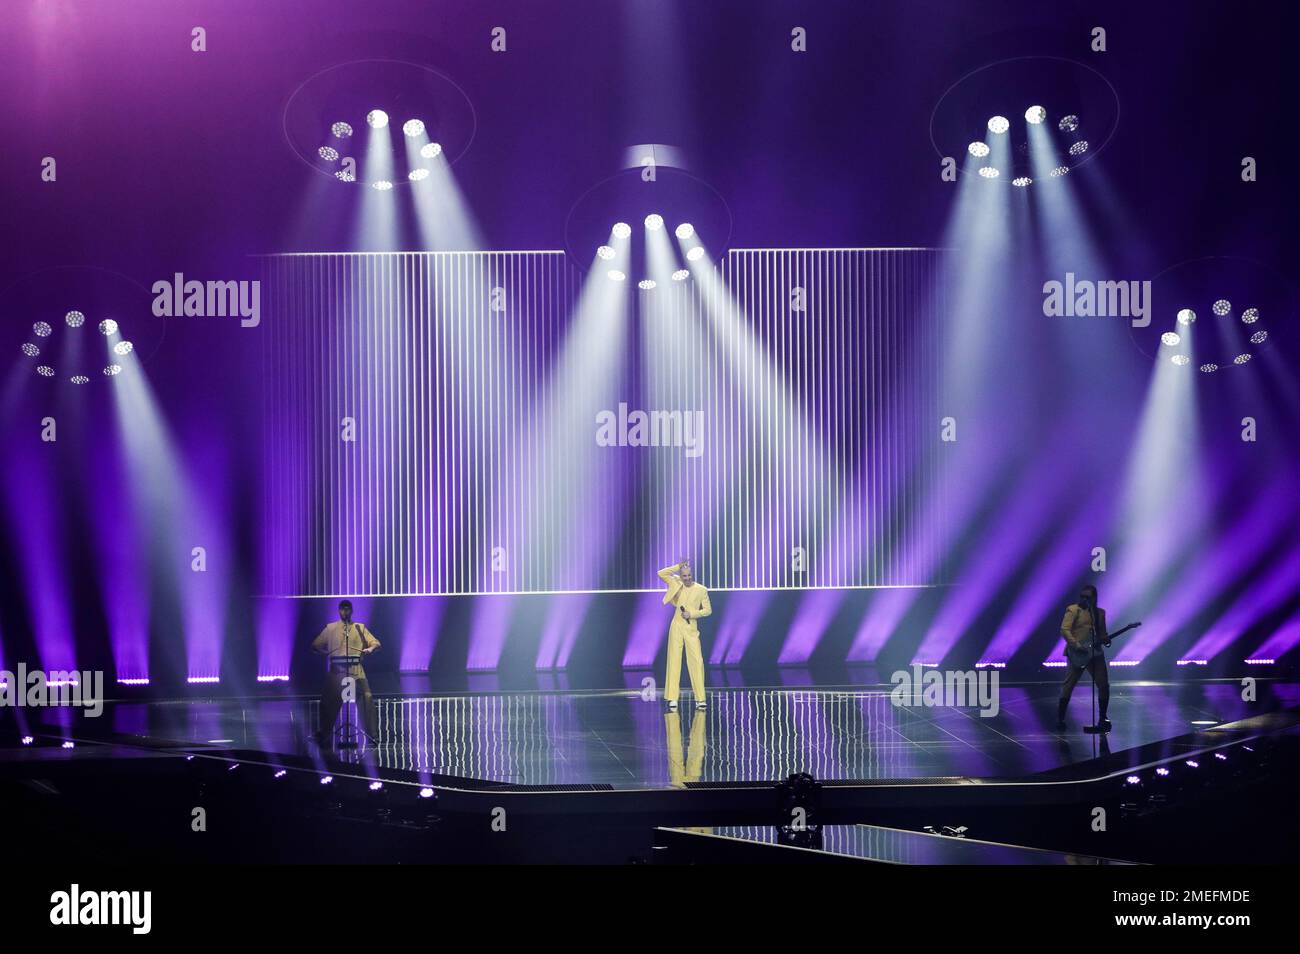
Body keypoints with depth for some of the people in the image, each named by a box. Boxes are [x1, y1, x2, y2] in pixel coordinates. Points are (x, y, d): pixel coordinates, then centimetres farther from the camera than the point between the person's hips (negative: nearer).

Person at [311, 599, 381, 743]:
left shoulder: (360, 628, 12)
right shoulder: (330, 628, 11)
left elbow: (376, 643, 9)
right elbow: (315, 645, 11)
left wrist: (370, 649, -14)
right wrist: (325, 653, -7)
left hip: (356, 671, 0)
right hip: (336, 671, 0)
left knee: (366, 699, -9)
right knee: (329, 702, 1)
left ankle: (373, 734, -2)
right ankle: (322, 734, 15)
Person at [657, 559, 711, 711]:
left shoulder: (701, 590, 2)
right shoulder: (677, 584, 7)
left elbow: (708, 610, 4)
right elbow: (661, 573, 6)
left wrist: (692, 614, -9)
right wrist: (677, 567, -1)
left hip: (691, 629, -1)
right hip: (676, 627, 1)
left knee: (696, 661, -7)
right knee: (674, 661, -1)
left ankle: (700, 698, -4)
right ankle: (672, 698, -2)